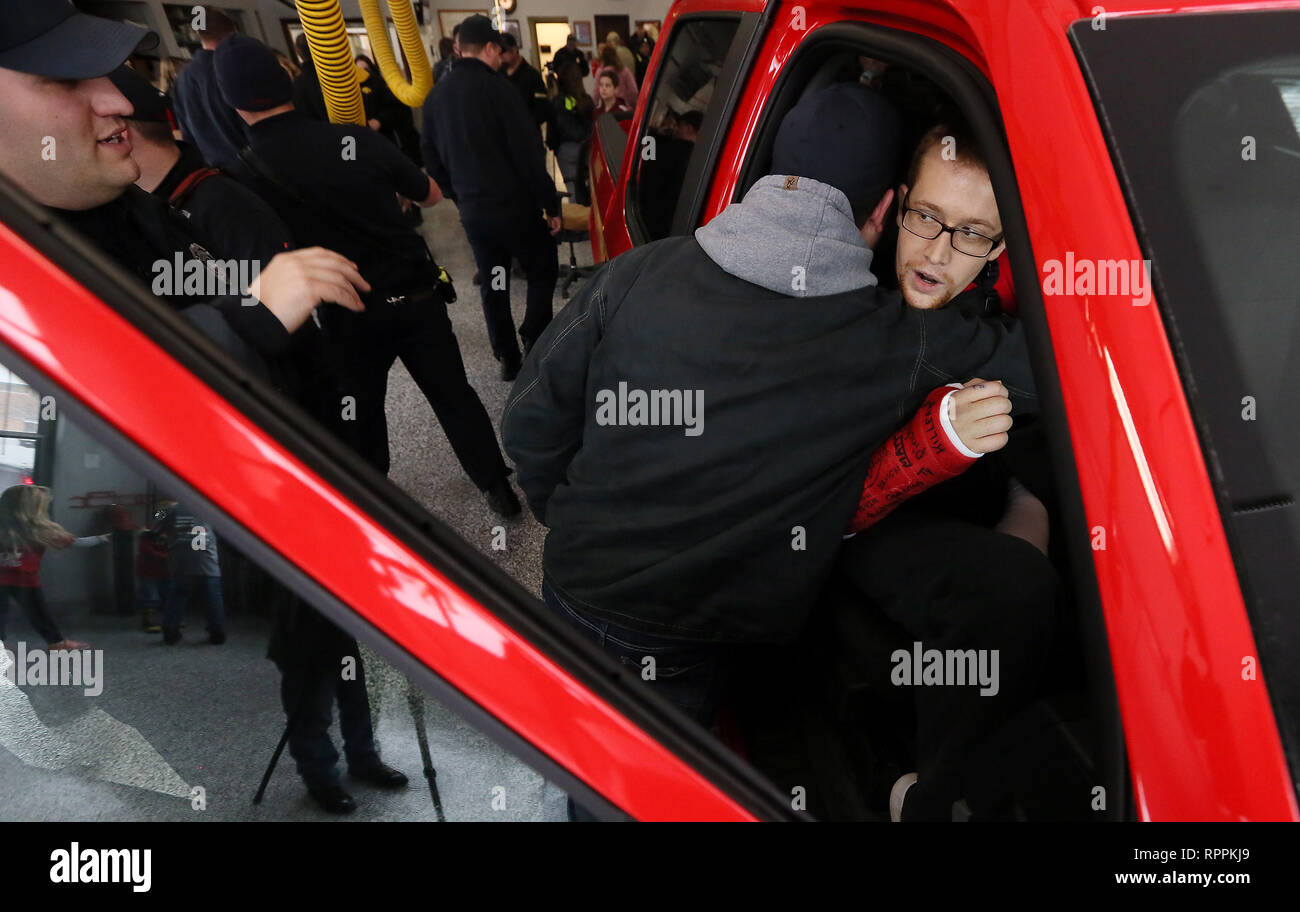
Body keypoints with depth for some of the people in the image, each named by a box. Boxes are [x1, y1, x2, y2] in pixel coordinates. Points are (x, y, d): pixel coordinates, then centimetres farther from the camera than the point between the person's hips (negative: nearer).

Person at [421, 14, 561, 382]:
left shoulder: (435, 97, 7)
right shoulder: (496, 88, -12)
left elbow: (432, 159, 15)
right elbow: (528, 153, -14)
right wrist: (550, 205, -8)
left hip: (472, 211, 6)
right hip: (515, 207, -6)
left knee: (492, 285, 15)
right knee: (543, 271, 11)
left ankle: (507, 358, 19)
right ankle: (534, 342, -1)